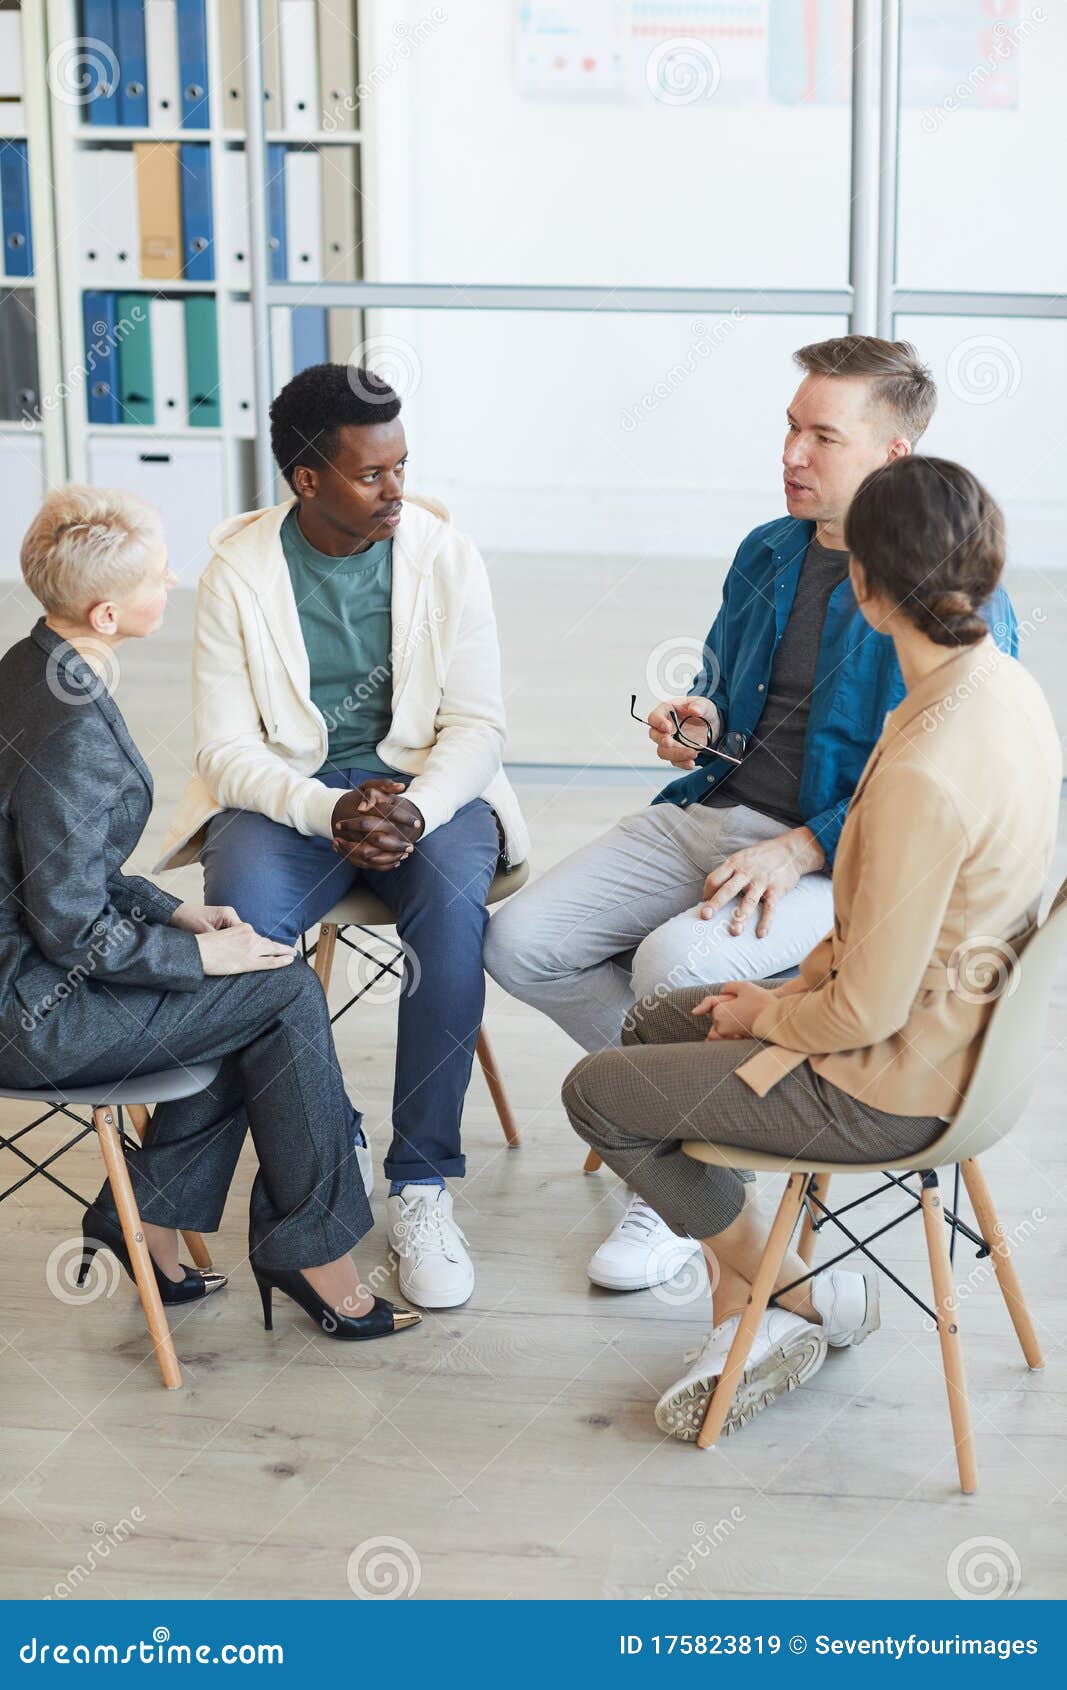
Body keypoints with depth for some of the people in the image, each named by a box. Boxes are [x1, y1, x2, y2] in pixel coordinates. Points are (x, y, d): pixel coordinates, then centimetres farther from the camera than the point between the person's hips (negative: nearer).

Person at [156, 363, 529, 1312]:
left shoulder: (445, 555, -3)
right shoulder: (239, 571, -5)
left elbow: (477, 725, -4)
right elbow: (228, 746, -6)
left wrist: (414, 810, -24)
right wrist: (330, 811, -25)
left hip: (425, 784, 0)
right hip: (284, 794, 0)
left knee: (454, 906, -33)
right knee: (242, 914, -33)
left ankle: (422, 1182, -22)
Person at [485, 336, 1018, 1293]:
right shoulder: (767, 553, 14)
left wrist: (801, 851, -23)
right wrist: (699, 725, 3)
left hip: (840, 858, -7)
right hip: (709, 815, 7)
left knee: (675, 961, -34)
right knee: (519, 943, -9)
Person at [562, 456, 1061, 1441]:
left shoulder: (924, 771, -33)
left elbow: (867, 1009, -26)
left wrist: (770, 1015, -6)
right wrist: (795, 990, 8)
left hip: (892, 1083, -9)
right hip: (956, 1018, 10)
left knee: (598, 1095, 5)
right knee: (651, 1029, 22)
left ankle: (804, 1297, 18)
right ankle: (744, 1317, 22)